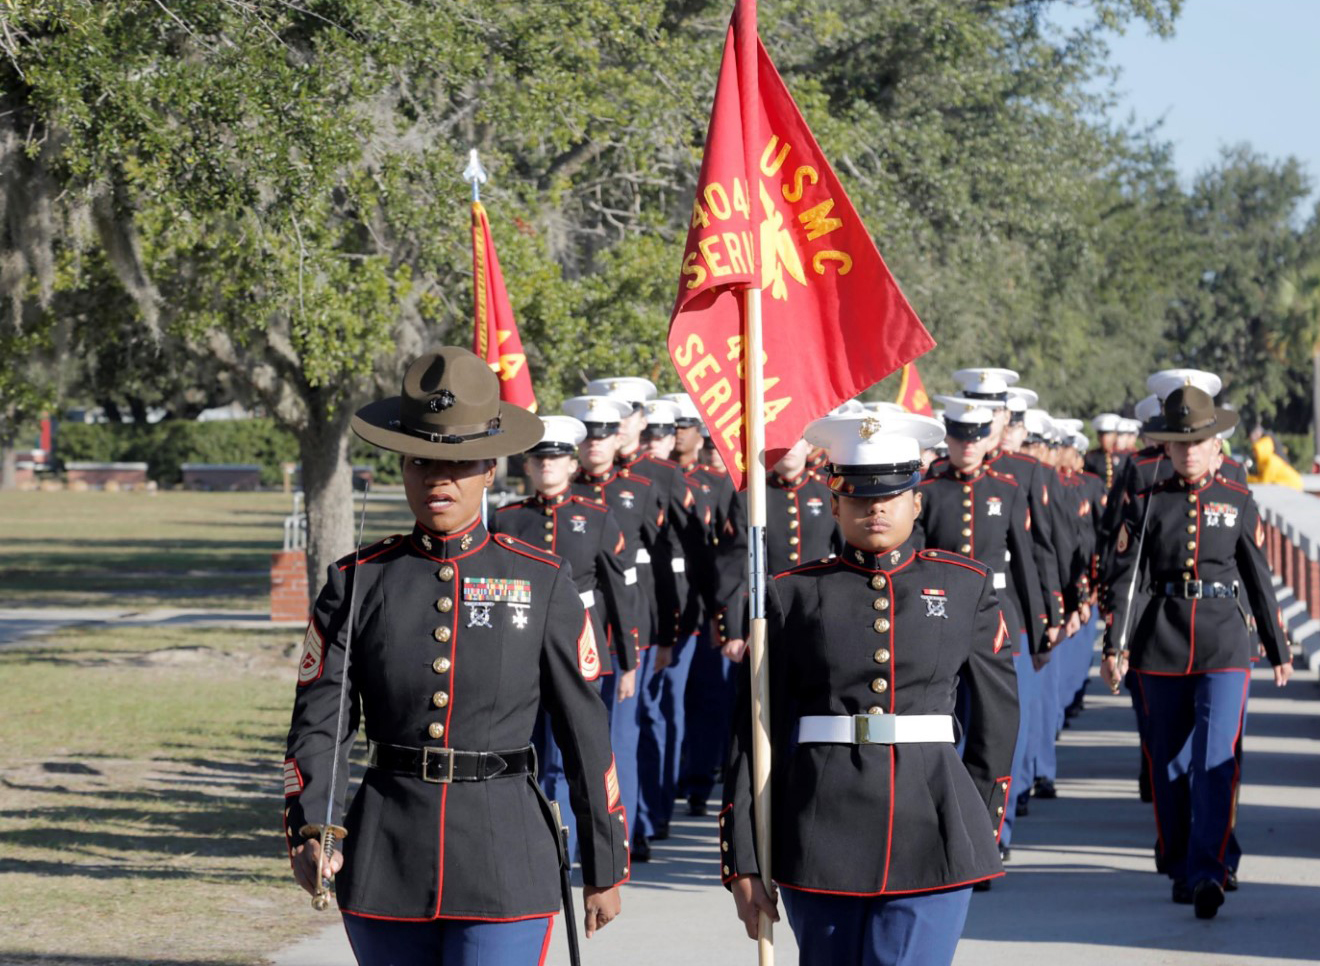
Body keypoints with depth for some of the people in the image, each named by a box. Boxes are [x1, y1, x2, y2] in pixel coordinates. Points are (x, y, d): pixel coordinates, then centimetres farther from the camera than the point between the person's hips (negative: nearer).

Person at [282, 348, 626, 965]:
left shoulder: (542, 584, 3)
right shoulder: (358, 583, 5)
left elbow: (585, 732, 6)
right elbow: (319, 722, -1)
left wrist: (604, 867, 7)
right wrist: (312, 830, -19)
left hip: (504, 868, -2)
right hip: (386, 861, 2)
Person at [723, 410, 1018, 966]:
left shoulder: (966, 587, 6)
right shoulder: (792, 594, 4)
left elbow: (998, 714, 14)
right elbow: (754, 734, 3)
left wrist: (980, 823, 14)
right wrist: (743, 861, 0)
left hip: (932, 840, -1)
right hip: (821, 835, 1)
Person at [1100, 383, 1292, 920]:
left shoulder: (1237, 502, 7)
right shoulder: (1146, 505, 4)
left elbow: (1259, 579, 12)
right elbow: (1126, 579, -1)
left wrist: (1278, 650, 15)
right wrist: (1115, 646, -10)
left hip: (1223, 645, -1)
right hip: (1161, 647, 1)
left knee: (1215, 760, -13)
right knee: (1169, 762, 9)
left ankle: (1207, 872, -16)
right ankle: (1180, 870, 22)